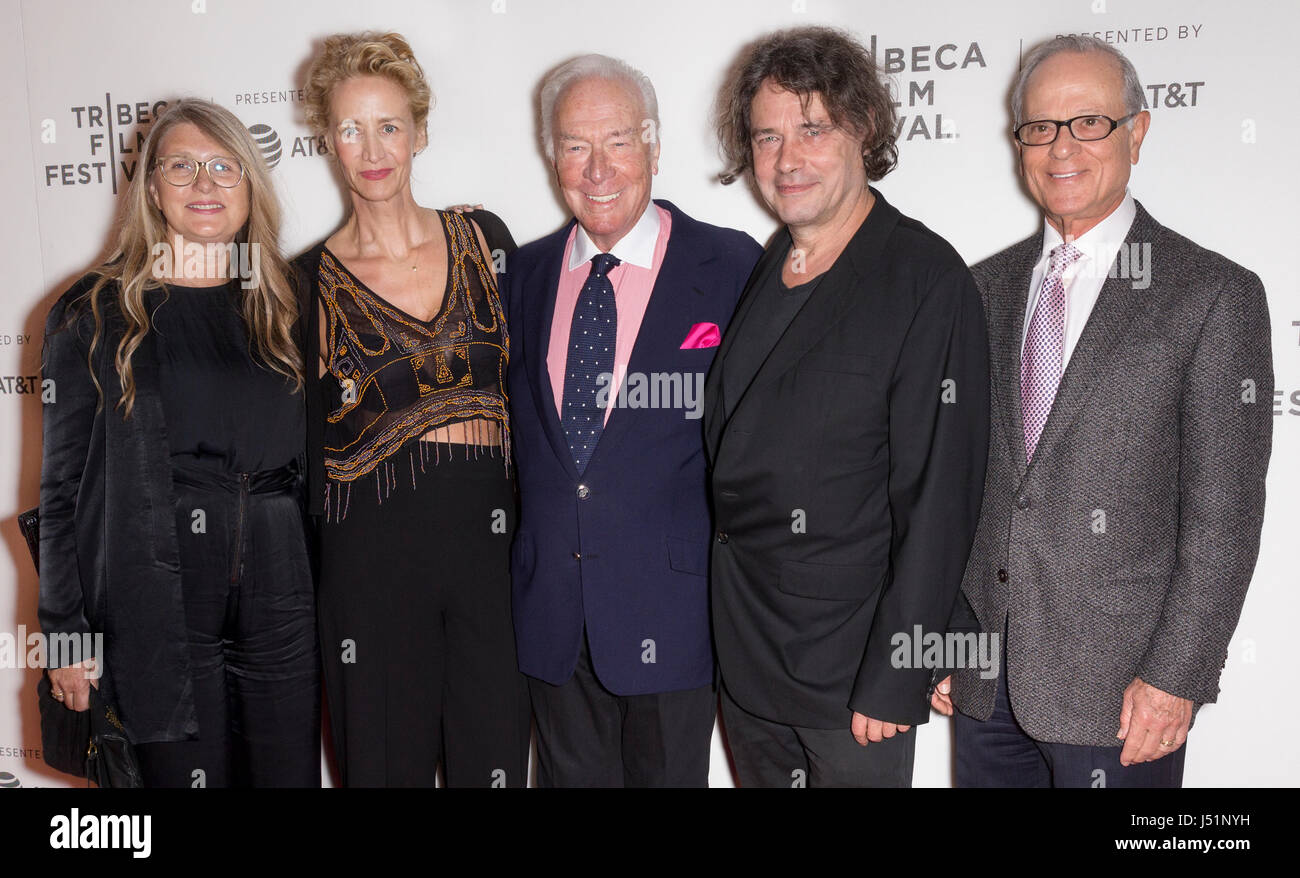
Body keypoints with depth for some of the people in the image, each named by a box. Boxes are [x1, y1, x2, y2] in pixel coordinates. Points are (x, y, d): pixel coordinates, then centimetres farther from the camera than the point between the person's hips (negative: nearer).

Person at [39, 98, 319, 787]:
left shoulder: (280, 309, 11)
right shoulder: (95, 315, 2)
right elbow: (63, 486, 2)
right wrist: (66, 634, -1)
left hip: (279, 601, 3)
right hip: (159, 610, -3)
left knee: (291, 774, 9)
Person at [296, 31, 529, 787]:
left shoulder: (486, 239, 5)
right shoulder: (311, 279, 2)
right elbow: (301, 446, 9)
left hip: (489, 534, 1)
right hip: (371, 551, -1)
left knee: (493, 757, 8)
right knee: (386, 759, 10)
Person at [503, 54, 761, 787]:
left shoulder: (730, 266, -6)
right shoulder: (526, 273, 8)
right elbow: (519, 418, 13)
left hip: (671, 611, -4)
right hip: (552, 612, 4)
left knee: (669, 774, 11)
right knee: (569, 775, 17)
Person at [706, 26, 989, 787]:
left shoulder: (928, 280, -14)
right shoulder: (759, 274, 6)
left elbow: (938, 497, -16)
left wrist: (894, 680, -16)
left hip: (851, 668, -6)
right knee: (761, 774, 19)